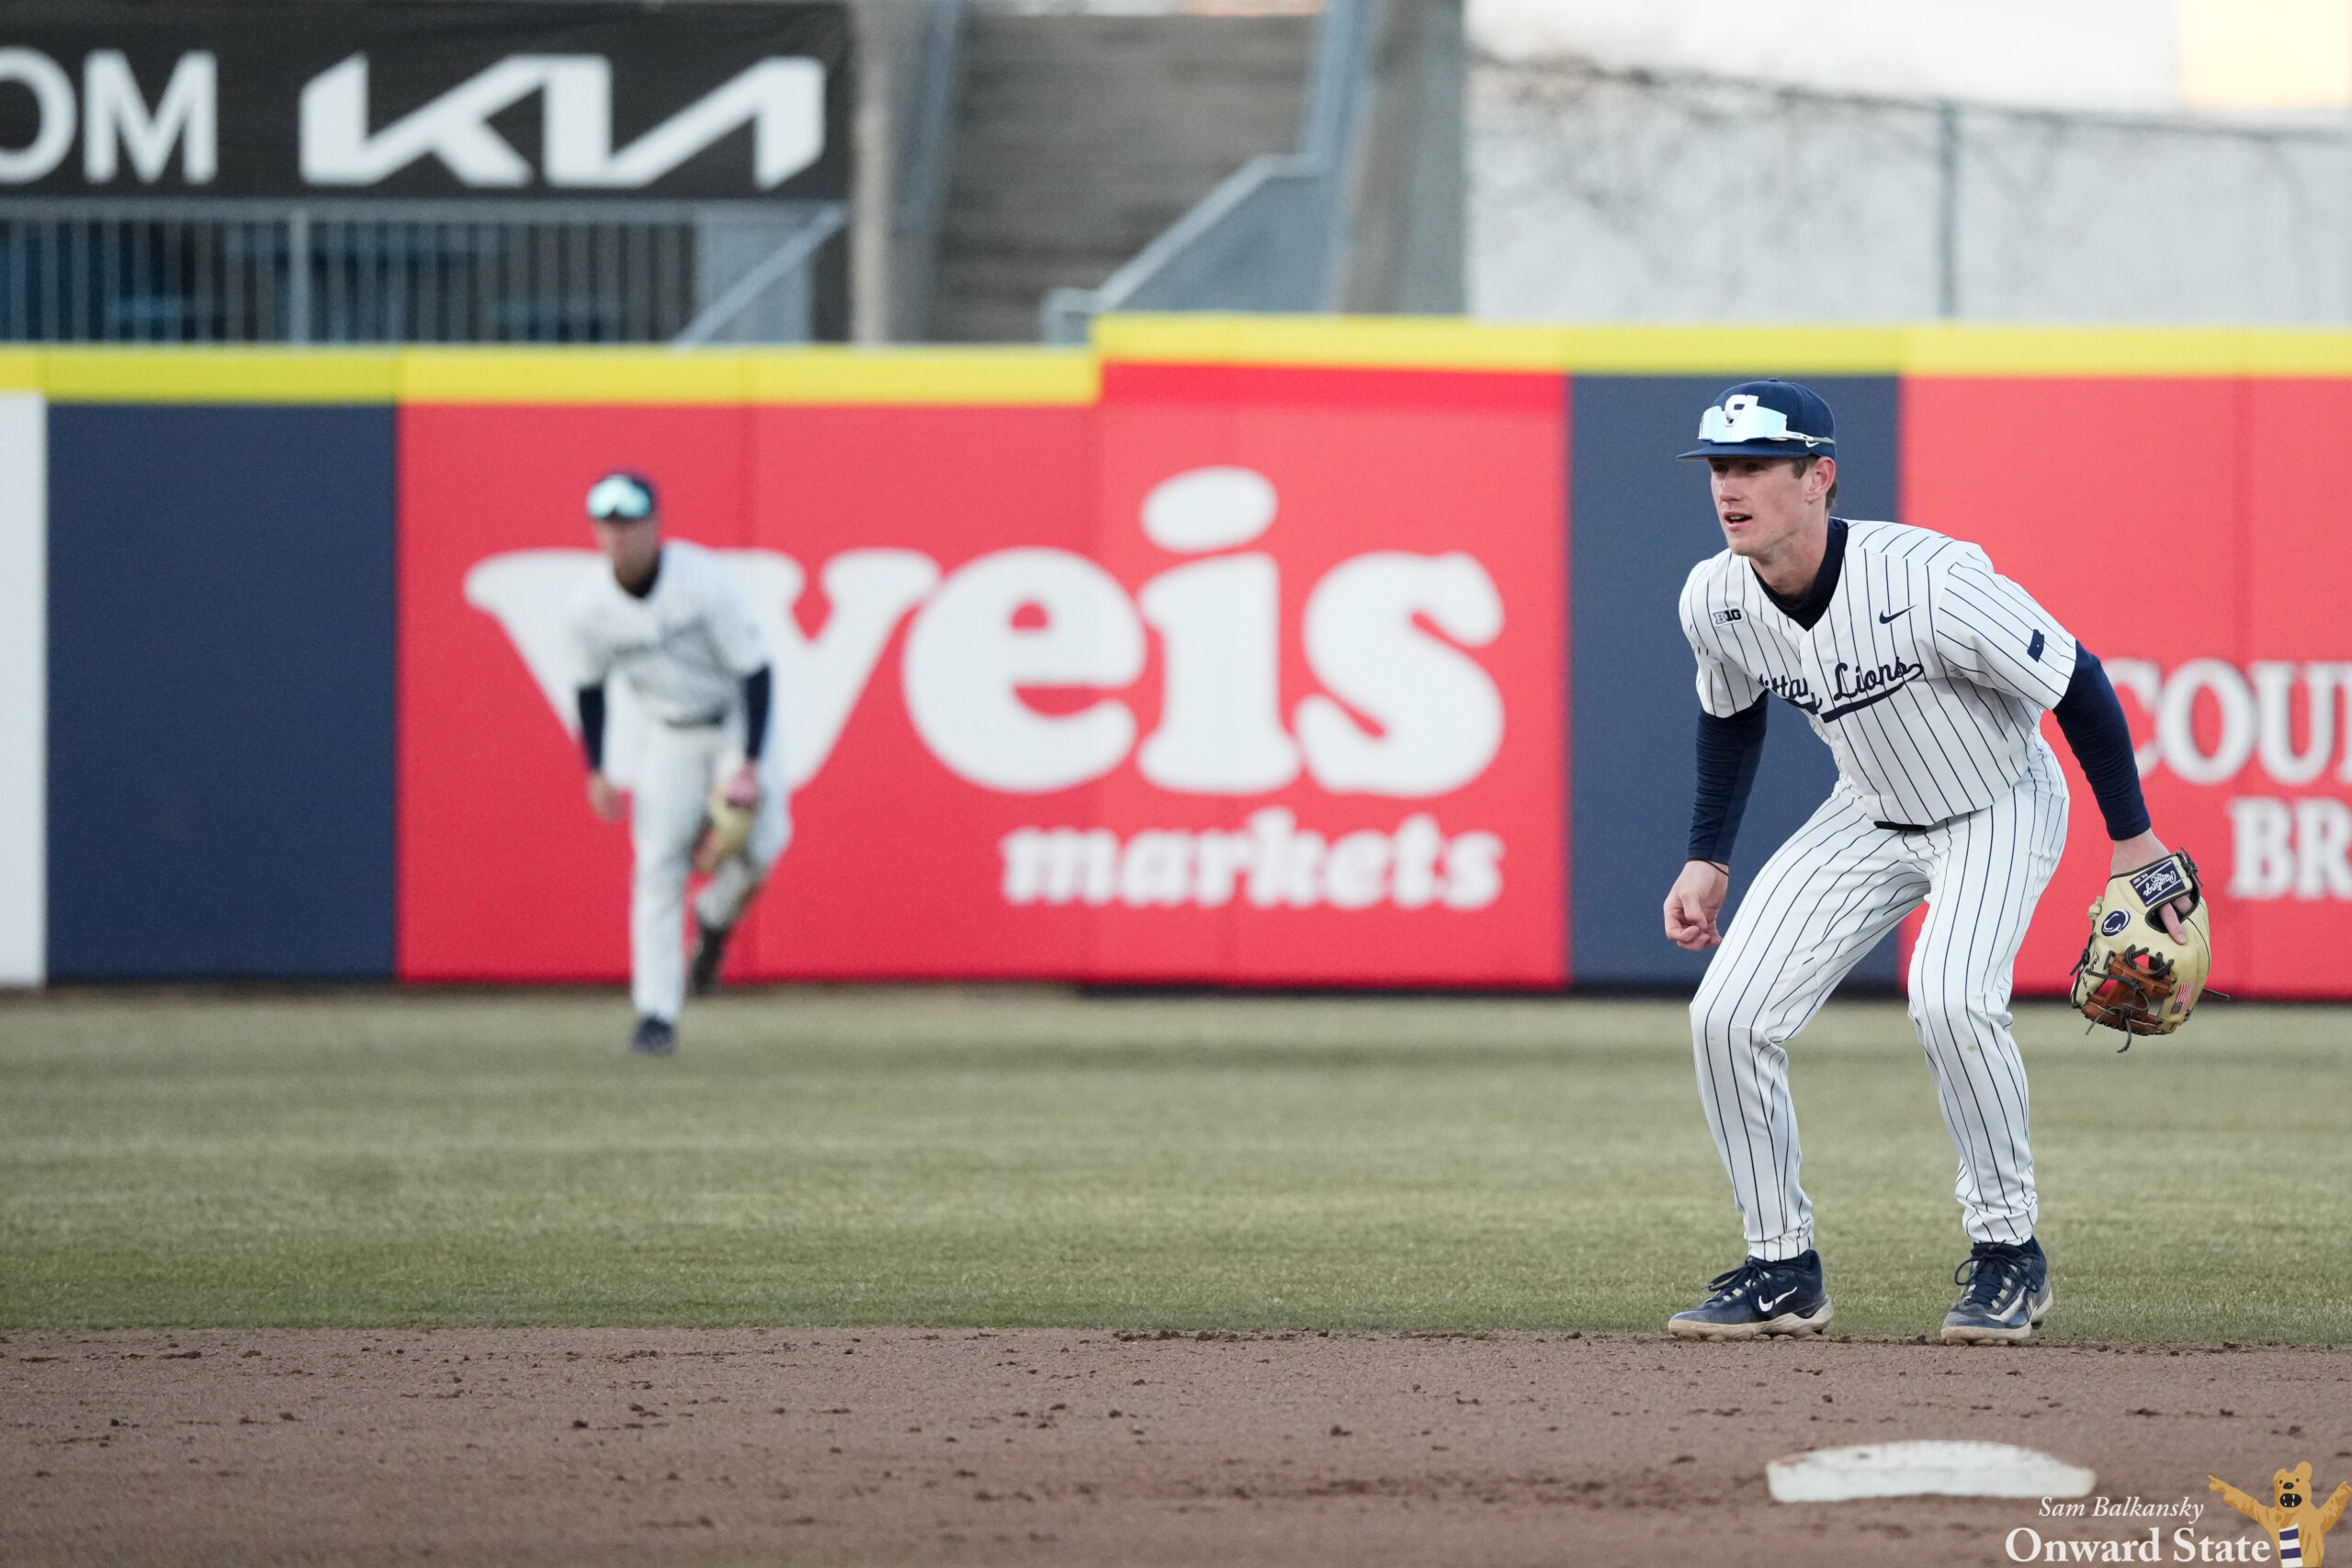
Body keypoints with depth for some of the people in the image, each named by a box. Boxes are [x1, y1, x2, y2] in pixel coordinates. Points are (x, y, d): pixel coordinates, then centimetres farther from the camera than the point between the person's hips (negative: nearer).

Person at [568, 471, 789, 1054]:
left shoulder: (702, 580, -25)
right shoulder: (590, 605, -12)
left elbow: (755, 672, -21)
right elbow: (590, 686, 6)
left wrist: (750, 766, -26)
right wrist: (595, 771, 1)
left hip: (739, 721, -3)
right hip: (670, 737, 3)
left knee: (760, 841, -26)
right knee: (658, 865, -10)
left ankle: (716, 918, 7)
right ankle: (656, 1016, -8)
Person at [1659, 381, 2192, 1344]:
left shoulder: (1928, 581, -34)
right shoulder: (1714, 600, -15)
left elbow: (2074, 682, -21)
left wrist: (2133, 840, -15)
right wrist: (1707, 859, 6)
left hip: (1999, 810, -6)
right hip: (1872, 815, 6)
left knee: (1948, 996, -31)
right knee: (1727, 1016, -7)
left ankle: (2009, 1253, -13)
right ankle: (1783, 1268, 10)